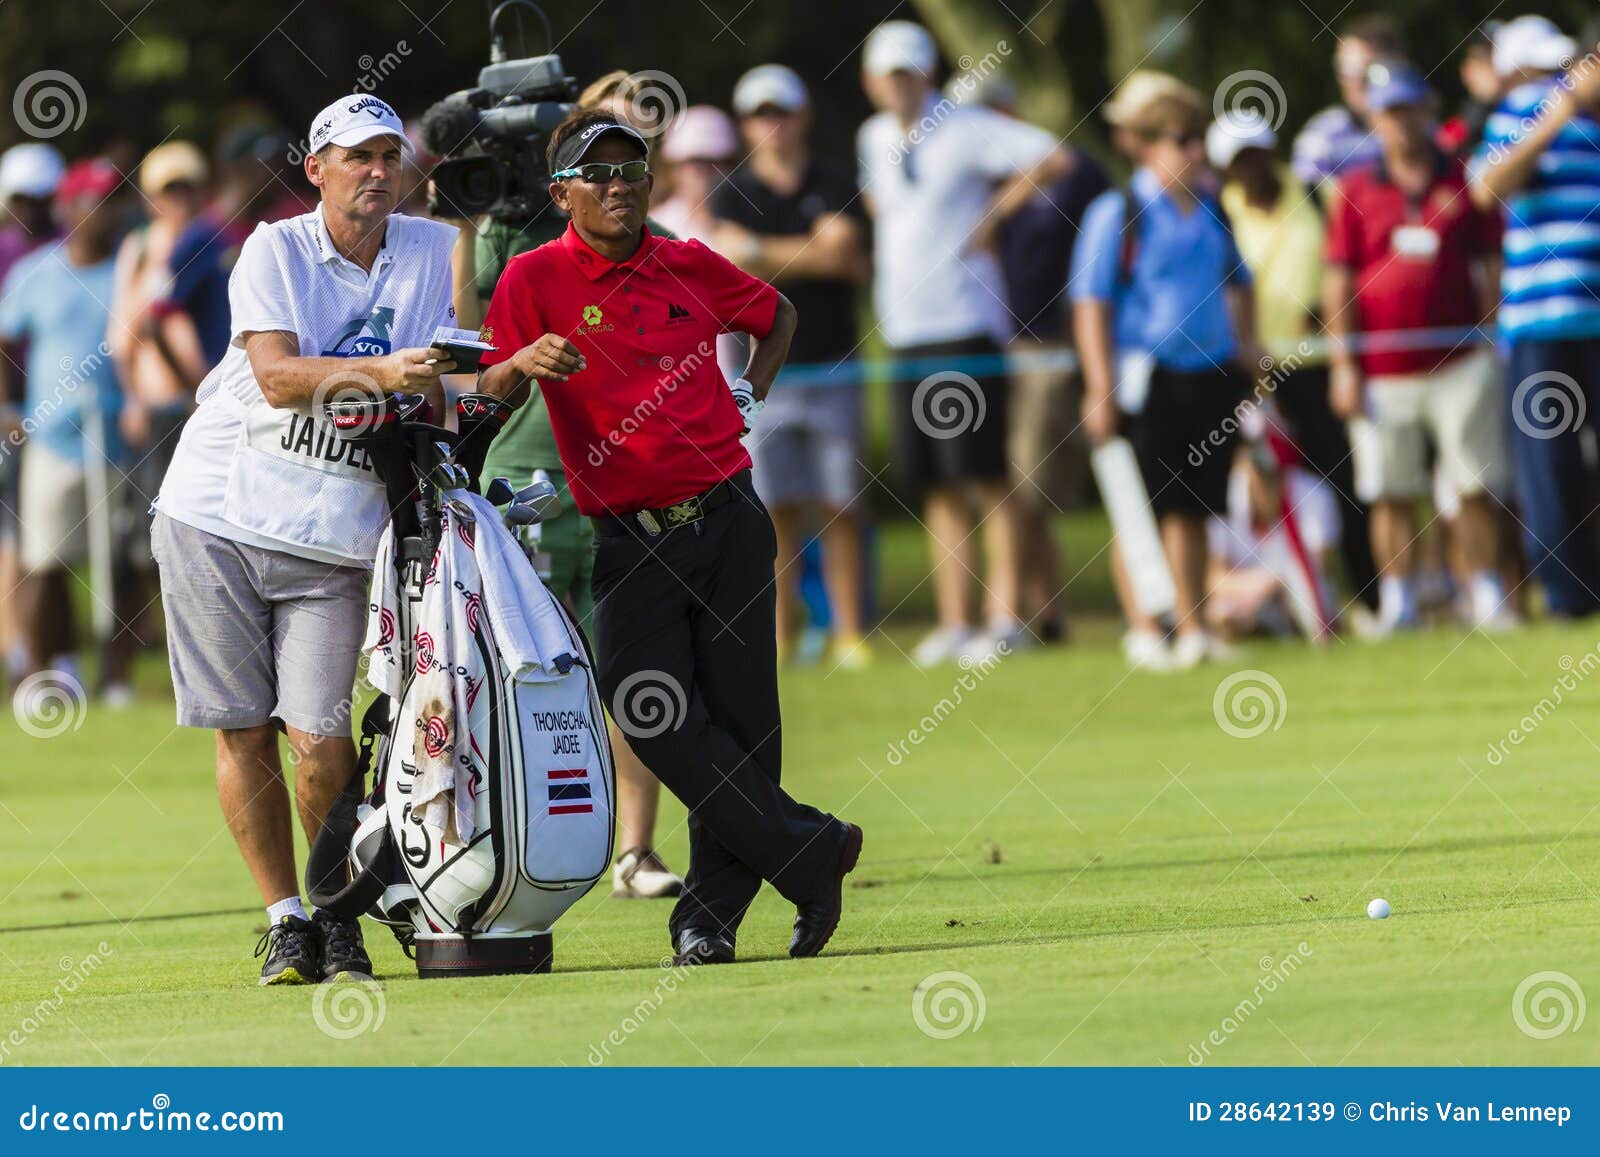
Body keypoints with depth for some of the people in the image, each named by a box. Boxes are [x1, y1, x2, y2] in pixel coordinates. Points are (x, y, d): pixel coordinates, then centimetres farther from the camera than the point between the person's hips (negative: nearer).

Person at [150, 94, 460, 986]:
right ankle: (286, 920, 13)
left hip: (334, 535, 1)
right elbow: (278, 376, -16)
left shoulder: (434, 251, 6)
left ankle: (340, 913, 11)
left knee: (319, 736, -10)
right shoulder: (276, 251, -1)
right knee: (242, 731, 0)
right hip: (216, 514, -1)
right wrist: (381, 372, -29)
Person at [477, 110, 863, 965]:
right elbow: (488, 395, -8)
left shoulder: (691, 267, 10)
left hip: (728, 518, 2)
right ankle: (810, 851, -4)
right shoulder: (536, 279, 0)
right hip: (628, 536, -2)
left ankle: (710, 913, 7)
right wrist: (526, 362, -27)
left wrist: (750, 393, 17)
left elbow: (777, 315, 30)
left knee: (744, 720, -2)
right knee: (657, 720, -16)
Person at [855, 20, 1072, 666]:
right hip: (904, 331, 6)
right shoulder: (872, 140, 14)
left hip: (965, 326, -6)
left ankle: (1007, 618, -6)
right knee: (937, 486, 6)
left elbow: (1051, 159, -15)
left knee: (984, 477, -8)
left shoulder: (966, 129, -7)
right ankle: (953, 624, 8)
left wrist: (992, 216, -10)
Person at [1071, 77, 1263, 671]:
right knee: (1144, 510, -1)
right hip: (1146, 379, -6)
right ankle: (1142, 631, 6)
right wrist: (1102, 389, -16)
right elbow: (1091, 304, -10)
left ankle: (1192, 628, 15)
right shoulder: (1117, 213, -8)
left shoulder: (1211, 208, 12)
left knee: (1192, 509, 10)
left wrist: (1246, 345, 14)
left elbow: (1238, 282, 27)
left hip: (1212, 376, 6)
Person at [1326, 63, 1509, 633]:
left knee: (1475, 489, -1)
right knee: (1391, 496, 2)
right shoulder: (1355, 193, 6)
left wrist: (1496, 343, 3)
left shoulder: (1464, 183, 6)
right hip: (1383, 372, 0)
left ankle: (1489, 600, 5)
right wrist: (1344, 366, 1)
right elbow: (1339, 283, 6)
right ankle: (1398, 606, 7)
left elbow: (1491, 267, 9)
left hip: (1460, 365, 0)